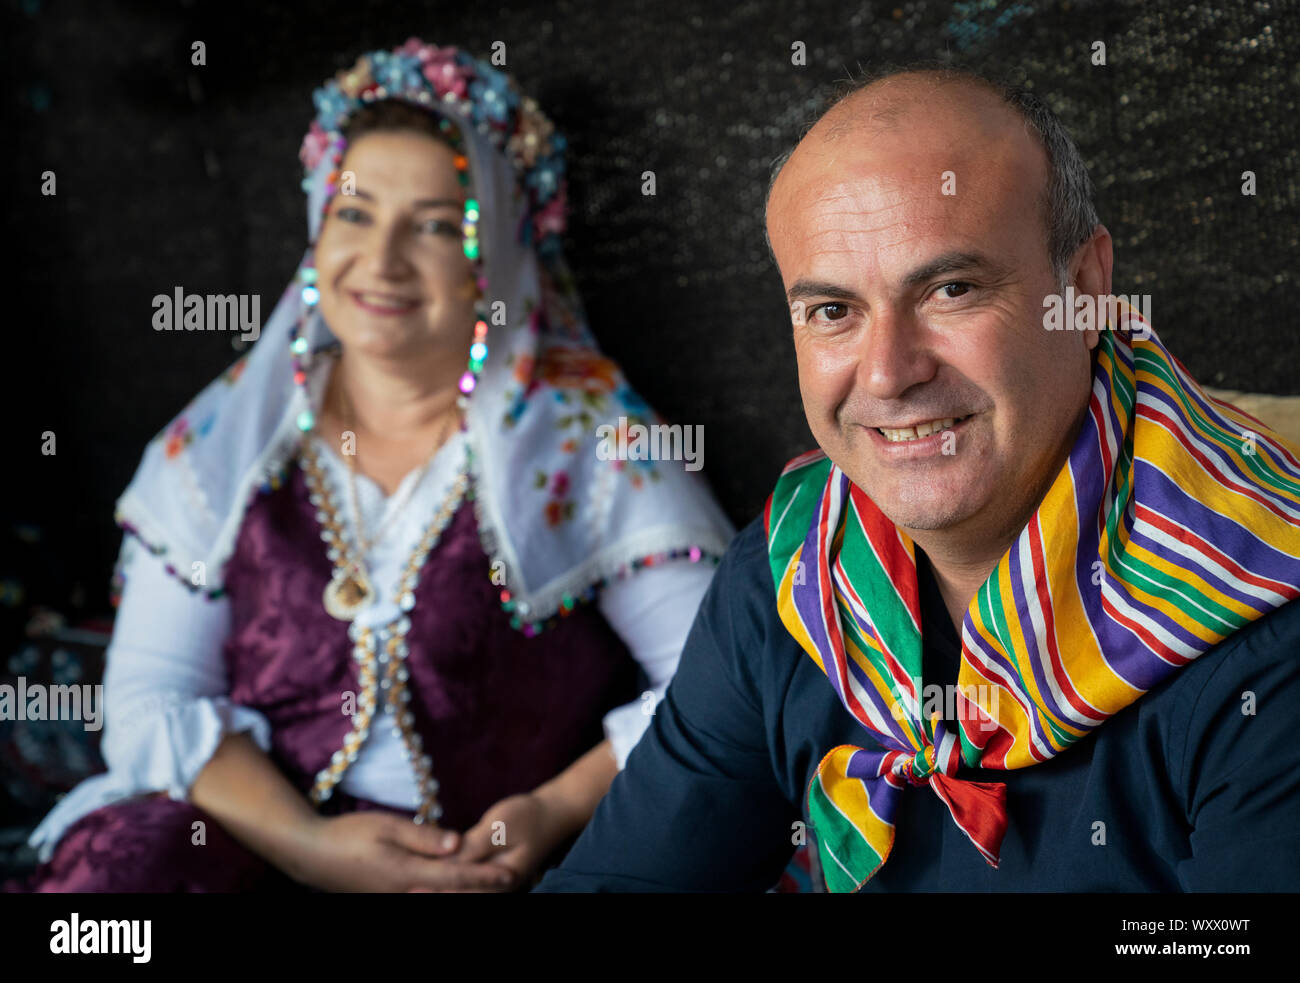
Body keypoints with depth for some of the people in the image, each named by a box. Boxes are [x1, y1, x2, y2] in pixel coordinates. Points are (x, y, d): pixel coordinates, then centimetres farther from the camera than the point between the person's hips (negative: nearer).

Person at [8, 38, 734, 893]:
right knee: (118, 857, -30)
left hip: (479, 866, -2)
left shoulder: (588, 439, 1)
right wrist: (306, 842, -11)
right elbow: (153, 697, 5)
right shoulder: (225, 438, 9)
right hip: (251, 835, 2)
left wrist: (555, 812, -14)